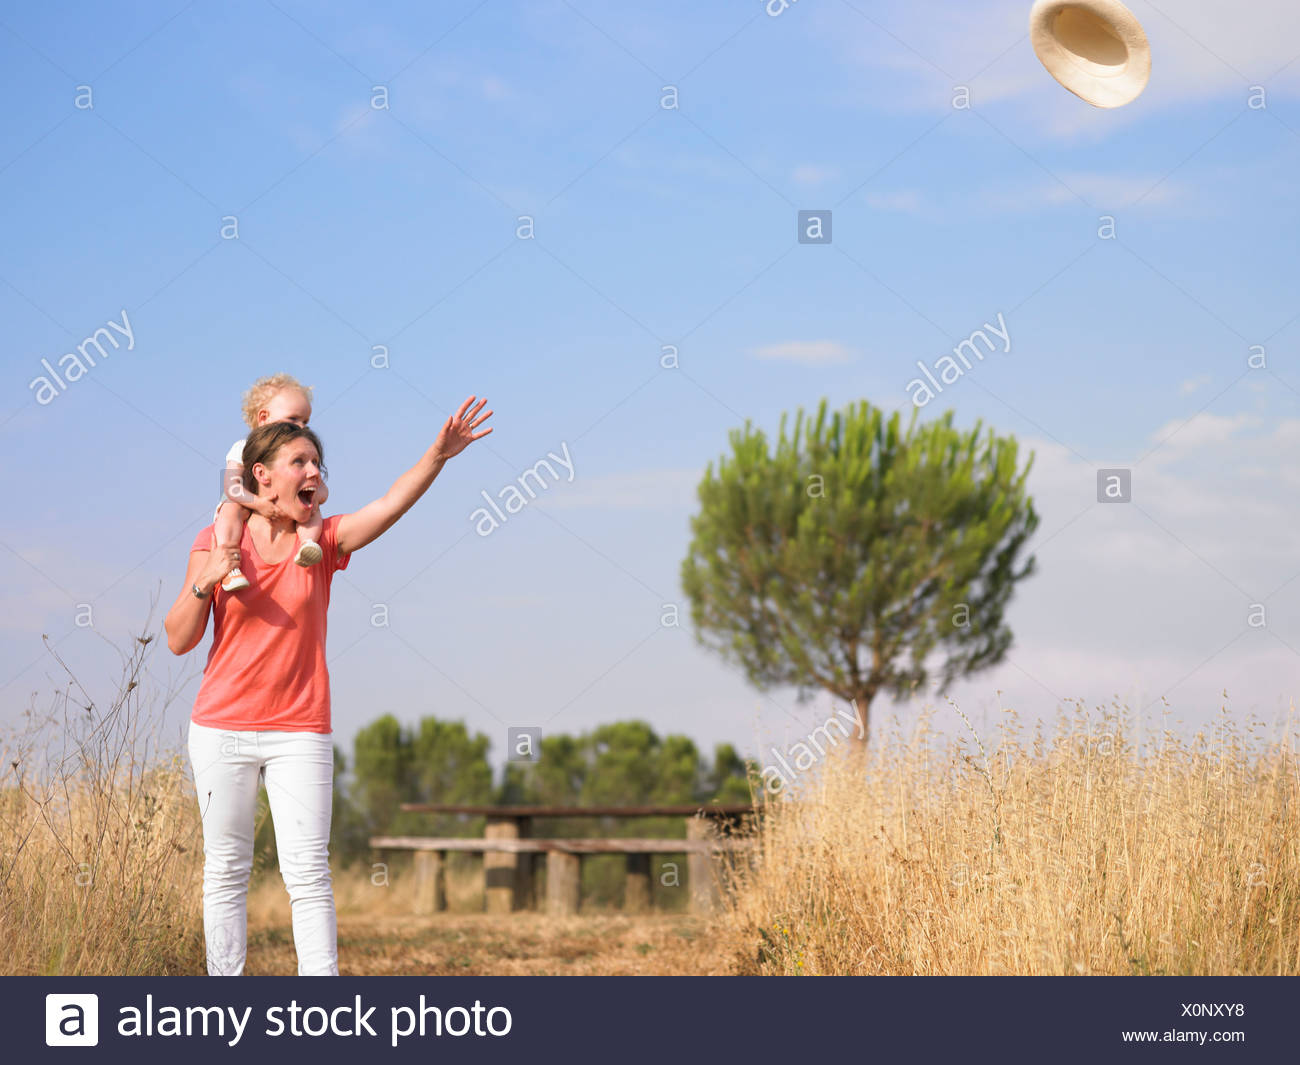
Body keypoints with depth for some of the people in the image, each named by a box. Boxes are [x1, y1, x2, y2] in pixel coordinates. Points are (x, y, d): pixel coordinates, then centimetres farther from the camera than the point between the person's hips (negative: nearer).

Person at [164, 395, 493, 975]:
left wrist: (438, 455, -32)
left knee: (308, 872, -6)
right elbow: (178, 640, -2)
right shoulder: (216, 542, -1)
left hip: (299, 732, 0)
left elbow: (390, 505, -17)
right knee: (225, 869, 6)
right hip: (222, 728, 0)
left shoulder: (322, 542, 1)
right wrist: (205, 582, -19)